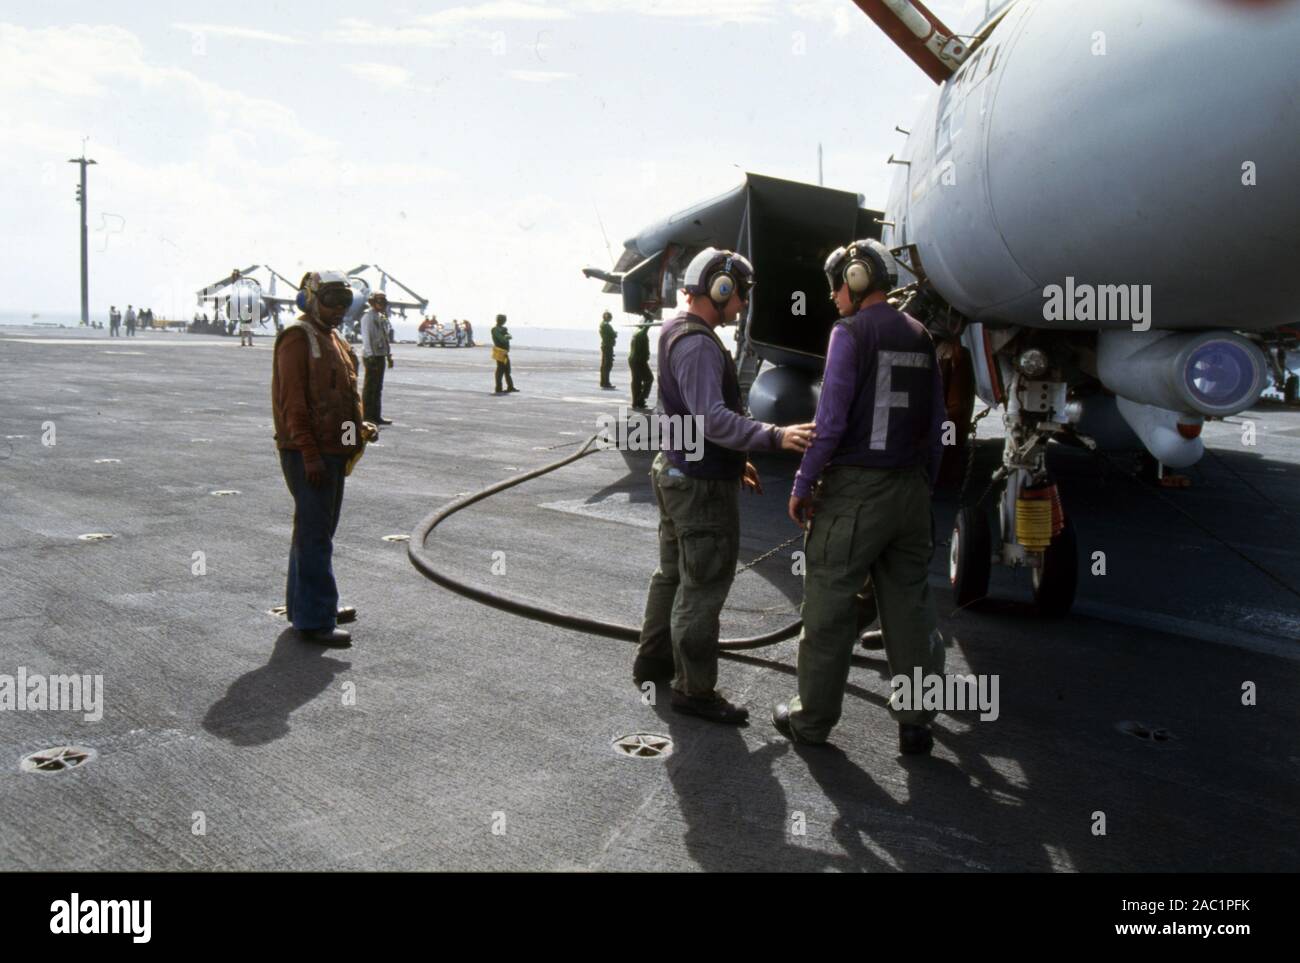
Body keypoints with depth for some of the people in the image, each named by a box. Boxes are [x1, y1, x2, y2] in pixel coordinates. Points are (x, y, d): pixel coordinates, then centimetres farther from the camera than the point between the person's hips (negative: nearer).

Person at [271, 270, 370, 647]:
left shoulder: (334, 340, 18)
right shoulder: (297, 338, -11)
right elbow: (292, 401, -18)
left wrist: (358, 426, 11)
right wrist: (310, 454, -22)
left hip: (334, 451, 10)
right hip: (308, 454, -10)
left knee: (318, 530, 17)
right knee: (315, 535, -8)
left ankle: (305, 604, 29)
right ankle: (314, 620, -3)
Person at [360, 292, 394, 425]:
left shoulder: (381, 317, 16)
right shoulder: (368, 317, -10)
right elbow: (366, 338, -15)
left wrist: (389, 355, 17)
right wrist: (371, 356, -20)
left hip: (380, 355, 9)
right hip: (371, 356, -9)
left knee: (378, 387, 11)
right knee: (370, 387, -5)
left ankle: (376, 416, 17)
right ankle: (368, 416, -1)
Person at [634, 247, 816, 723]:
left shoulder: (677, 332, 13)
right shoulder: (697, 344, -21)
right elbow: (713, 419, -31)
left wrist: (734, 461, 23)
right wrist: (775, 437, -38)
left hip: (677, 473, 11)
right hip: (702, 484, -11)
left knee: (674, 572, 22)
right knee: (704, 584, -1)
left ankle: (653, 661, 36)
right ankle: (694, 689, 8)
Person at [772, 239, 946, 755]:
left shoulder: (851, 332, -9)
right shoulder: (919, 336, 11)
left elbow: (831, 419, -15)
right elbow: (936, 425, 13)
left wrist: (802, 485, -7)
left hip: (854, 489, -6)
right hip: (909, 489, 7)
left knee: (830, 606, 4)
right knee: (909, 606, 12)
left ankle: (812, 717, 15)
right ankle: (915, 721, 19)